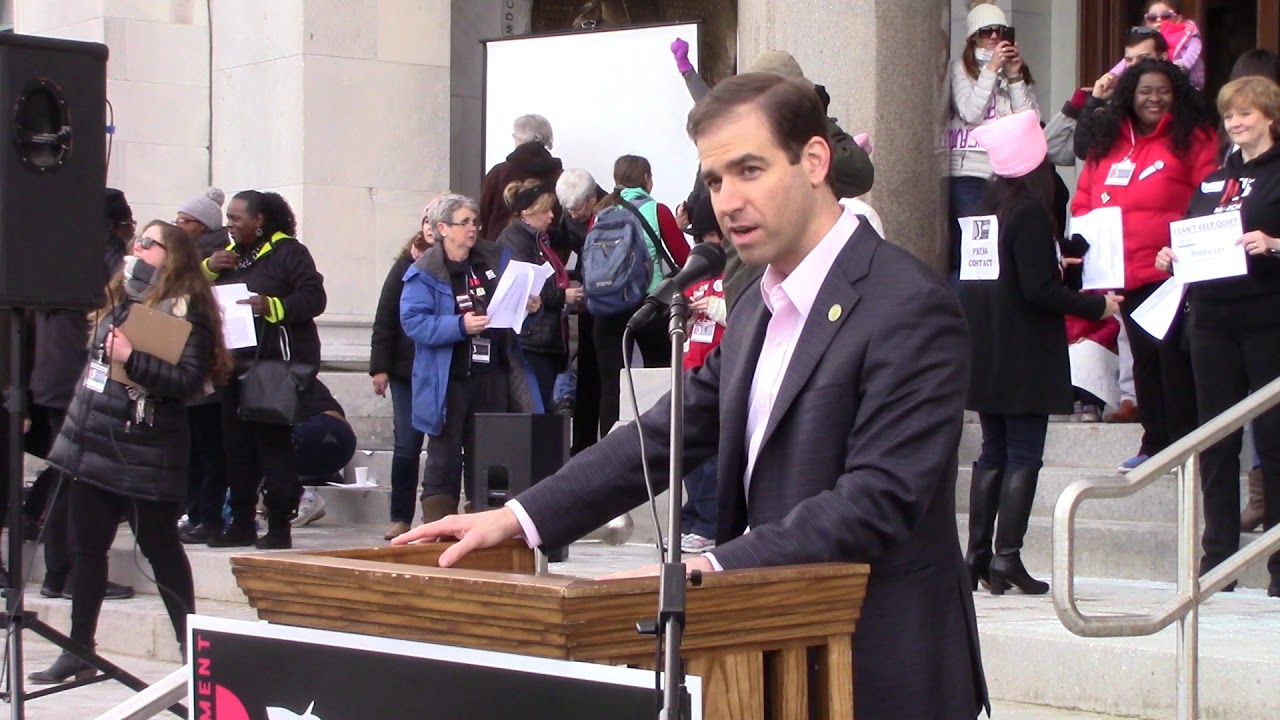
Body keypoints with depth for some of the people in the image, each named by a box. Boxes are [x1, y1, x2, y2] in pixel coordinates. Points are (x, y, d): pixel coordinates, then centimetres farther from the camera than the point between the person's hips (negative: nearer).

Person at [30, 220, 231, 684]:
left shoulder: (187, 311, -11)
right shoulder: (117, 302, 13)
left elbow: (190, 379, -21)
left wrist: (132, 360, -25)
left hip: (144, 455, -7)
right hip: (91, 446, 7)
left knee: (161, 549, 1)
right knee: (88, 548, 10)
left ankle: (191, 647, 12)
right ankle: (79, 650, 17)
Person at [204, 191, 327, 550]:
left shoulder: (288, 251, -4)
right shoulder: (229, 254, 20)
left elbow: (314, 298, -13)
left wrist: (273, 306, -26)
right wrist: (208, 268, 0)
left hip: (278, 362, -8)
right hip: (237, 363, 8)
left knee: (274, 442, -7)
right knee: (237, 443, 8)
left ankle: (279, 526, -3)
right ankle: (242, 524, 16)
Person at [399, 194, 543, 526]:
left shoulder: (497, 258, 9)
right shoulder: (424, 272, -7)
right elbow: (413, 321, -15)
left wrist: (529, 306, -3)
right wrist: (460, 325, -24)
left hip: (494, 377, 5)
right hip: (448, 381, -5)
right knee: (444, 456, 1)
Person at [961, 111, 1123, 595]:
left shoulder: (987, 208, 8)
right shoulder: (1030, 213, -15)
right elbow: (1039, 290, -19)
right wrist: (1097, 307, -8)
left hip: (985, 353, 7)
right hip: (1025, 356, -7)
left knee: (993, 452, 13)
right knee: (1024, 456, -2)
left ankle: (977, 555, 12)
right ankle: (1007, 556, -5)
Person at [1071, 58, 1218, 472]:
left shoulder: (1192, 140, -2)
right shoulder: (1108, 144, 14)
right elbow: (1083, 201, 18)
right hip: (1126, 275, 6)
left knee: (1175, 359, -5)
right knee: (1144, 360, 11)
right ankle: (1155, 444, 19)